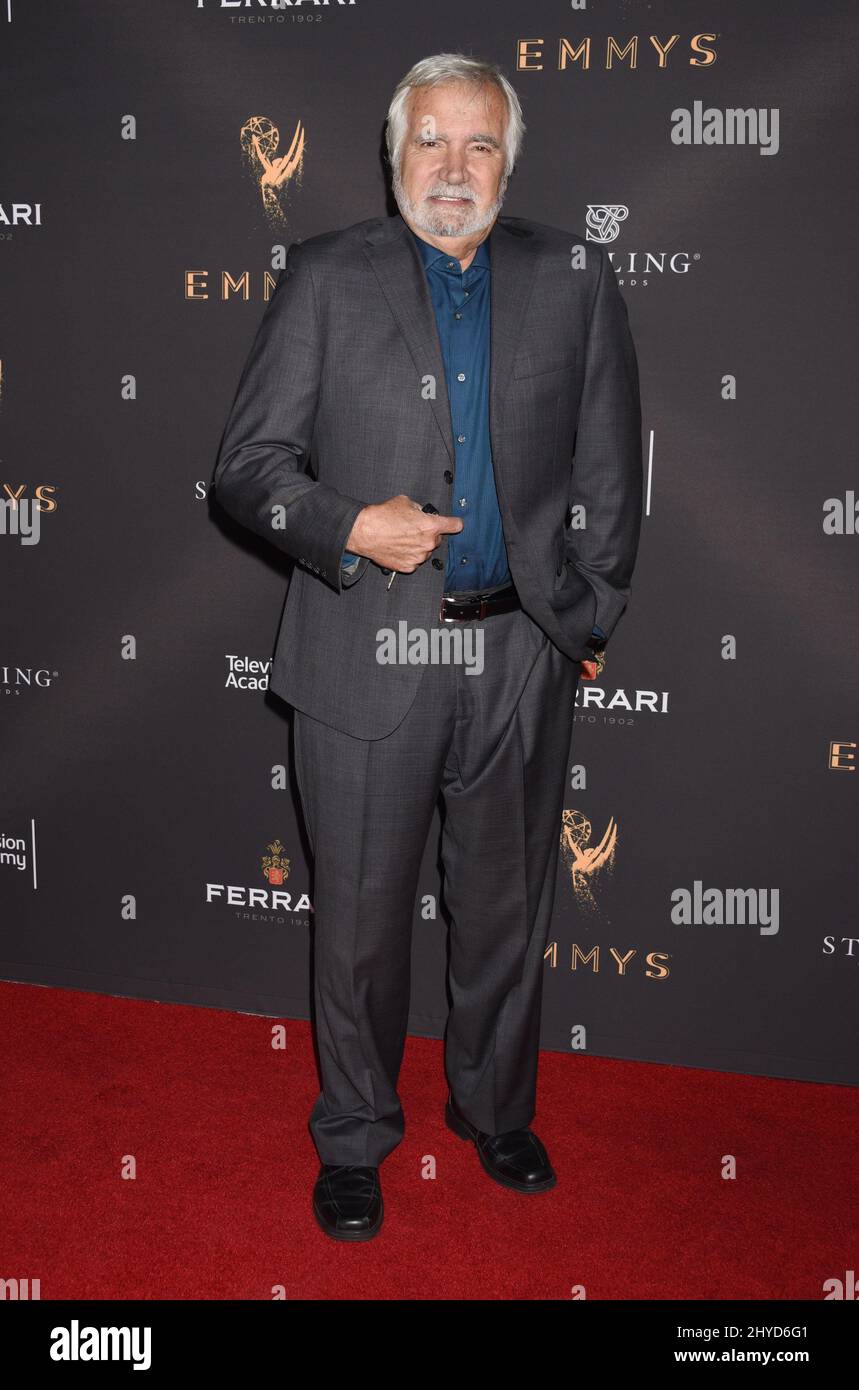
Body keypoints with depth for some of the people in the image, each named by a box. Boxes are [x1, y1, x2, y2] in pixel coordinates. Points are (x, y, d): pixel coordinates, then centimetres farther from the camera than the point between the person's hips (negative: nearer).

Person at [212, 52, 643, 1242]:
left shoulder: (573, 280, 6)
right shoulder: (326, 279, 1)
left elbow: (612, 463, 9)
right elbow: (248, 464, -1)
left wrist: (591, 612, 6)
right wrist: (347, 529, -17)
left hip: (523, 660, 2)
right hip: (366, 658, -2)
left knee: (507, 907, 17)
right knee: (362, 917, 9)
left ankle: (495, 1109, 40)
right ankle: (355, 1140, 30)